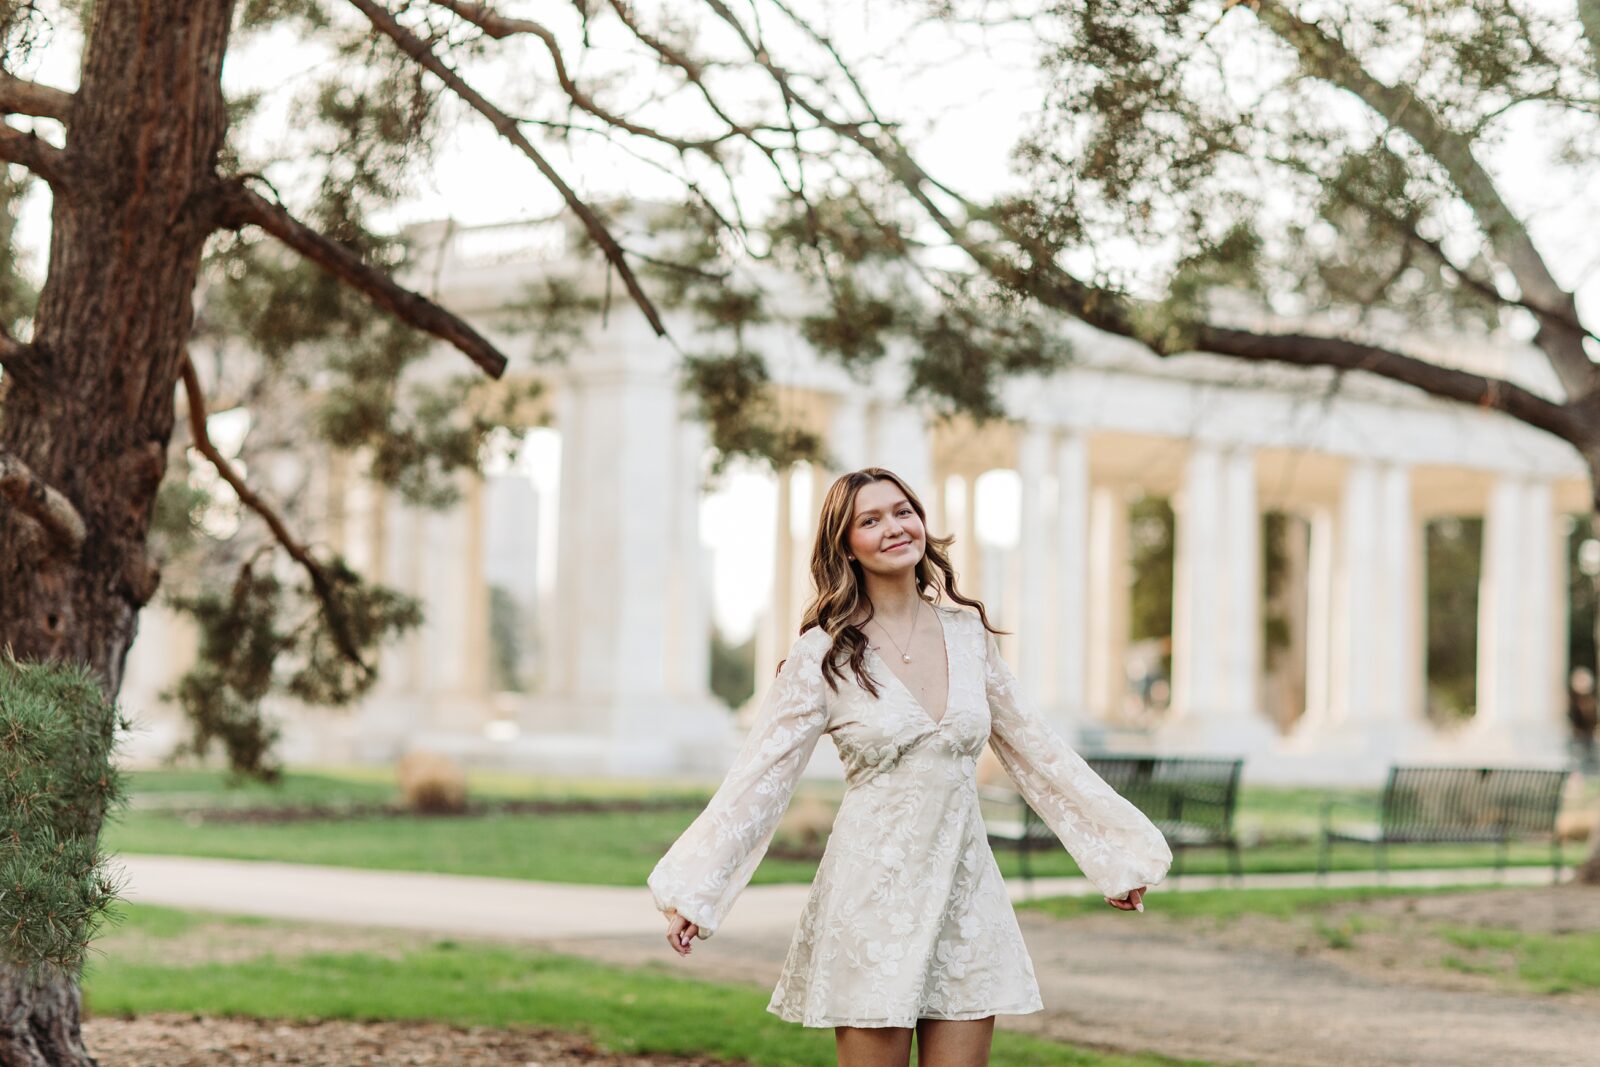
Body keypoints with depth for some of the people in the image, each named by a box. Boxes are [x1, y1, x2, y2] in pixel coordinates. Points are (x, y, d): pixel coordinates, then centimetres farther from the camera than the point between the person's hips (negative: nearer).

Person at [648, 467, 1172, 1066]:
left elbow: (1031, 747, 15)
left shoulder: (968, 631, 6)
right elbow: (761, 776, -8)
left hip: (965, 892, 4)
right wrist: (693, 893, -16)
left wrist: (1115, 851, 17)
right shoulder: (823, 654, -5)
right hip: (874, 897, -3)